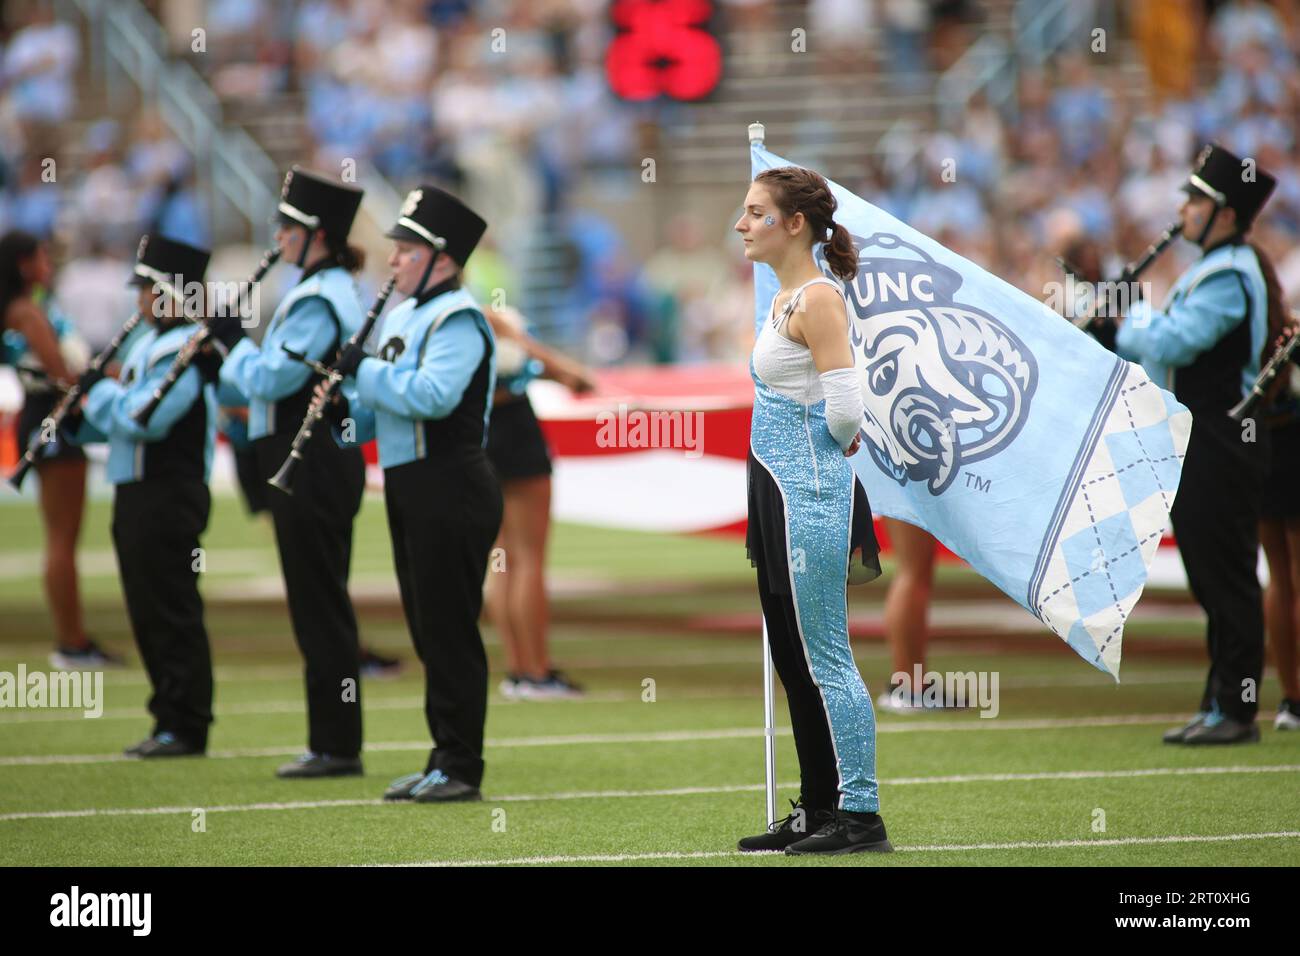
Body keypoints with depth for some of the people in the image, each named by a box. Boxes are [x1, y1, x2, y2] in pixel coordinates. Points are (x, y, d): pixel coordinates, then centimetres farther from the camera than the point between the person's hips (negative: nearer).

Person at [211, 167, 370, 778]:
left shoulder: (317, 302, -16)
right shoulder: (332, 292, 16)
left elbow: (269, 380, -21)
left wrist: (233, 340, -6)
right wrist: (237, 348, 11)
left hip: (311, 469, -10)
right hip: (319, 464, 10)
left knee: (320, 609, -7)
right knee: (322, 608, 12)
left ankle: (336, 746, -4)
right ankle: (333, 743, 15)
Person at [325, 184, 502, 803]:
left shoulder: (457, 320, -13)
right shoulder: (401, 316, 16)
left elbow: (433, 396, -27)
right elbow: (386, 402, 23)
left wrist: (364, 369, -18)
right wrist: (348, 411, 3)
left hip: (450, 490, -10)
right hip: (408, 488, 10)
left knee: (449, 630, -6)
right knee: (428, 630, 13)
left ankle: (461, 768, -2)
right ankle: (445, 756, 19)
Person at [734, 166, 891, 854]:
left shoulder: (818, 299, -15)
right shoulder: (784, 300, 14)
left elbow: (844, 411, -19)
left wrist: (835, 442, -1)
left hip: (811, 497, -10)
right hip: (780, 495, 10)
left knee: (825, 660, -6)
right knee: (793, 660, 12)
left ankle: (861, 815, -2)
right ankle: (819, 808, 18)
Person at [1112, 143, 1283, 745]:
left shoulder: (1229, 278, -16)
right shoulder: (1209, 271, 18)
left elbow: (1171, 343, -24)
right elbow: (1154, 350, 22)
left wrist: (1137, 320, -5)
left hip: (1220, 449, -11)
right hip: (1195, 447, 11)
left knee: (1228, 581, -6)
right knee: (1212, 582, 13)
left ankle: (1236, 712, -4)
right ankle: (1219, 705, 18)